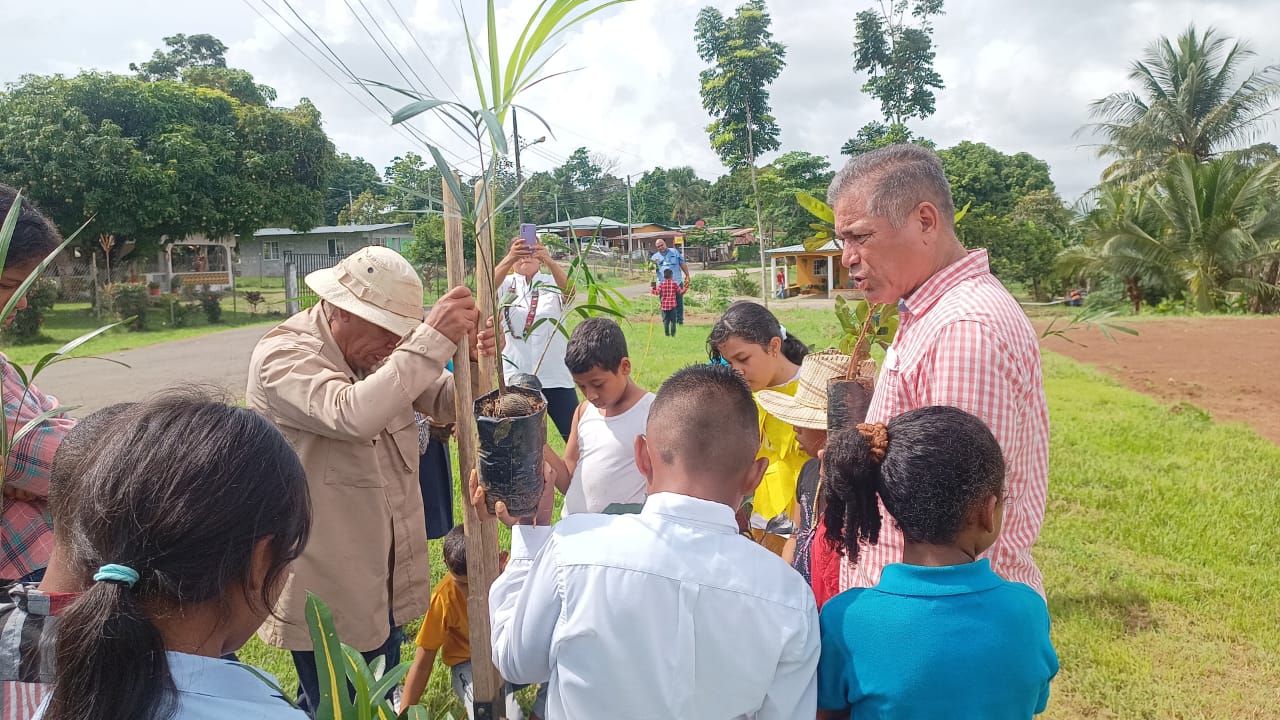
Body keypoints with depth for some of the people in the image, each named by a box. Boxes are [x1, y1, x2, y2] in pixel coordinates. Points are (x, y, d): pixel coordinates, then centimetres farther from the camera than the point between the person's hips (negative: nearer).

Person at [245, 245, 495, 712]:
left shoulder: (375, 350, 2)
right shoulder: (282, 354, -20)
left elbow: (444, 403, 5)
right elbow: (352, 415, -39)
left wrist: (473, 363, -16)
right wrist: (432, 338, -40)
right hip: (325, 589, -7)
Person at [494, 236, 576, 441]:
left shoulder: (552, 283, 2)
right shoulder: (505, 285, 2)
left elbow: (569, 289, -21)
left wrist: (549, 261, -38)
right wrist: (509, 259, -37)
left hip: (555, 378, -1)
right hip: (515, 379, 1)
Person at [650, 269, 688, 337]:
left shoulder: (661, 284, -2)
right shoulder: (675, 284, -3)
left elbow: (657, 292, -11)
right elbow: (681, 292, -1)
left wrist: (651, 289, 5)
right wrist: (685, 288, 13)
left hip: (664, 306, 1)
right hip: (672, 306, -1)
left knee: (665, 320, 7)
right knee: (673, 320, 5)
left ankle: (667, 334, 6)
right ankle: (673, 334, 2)